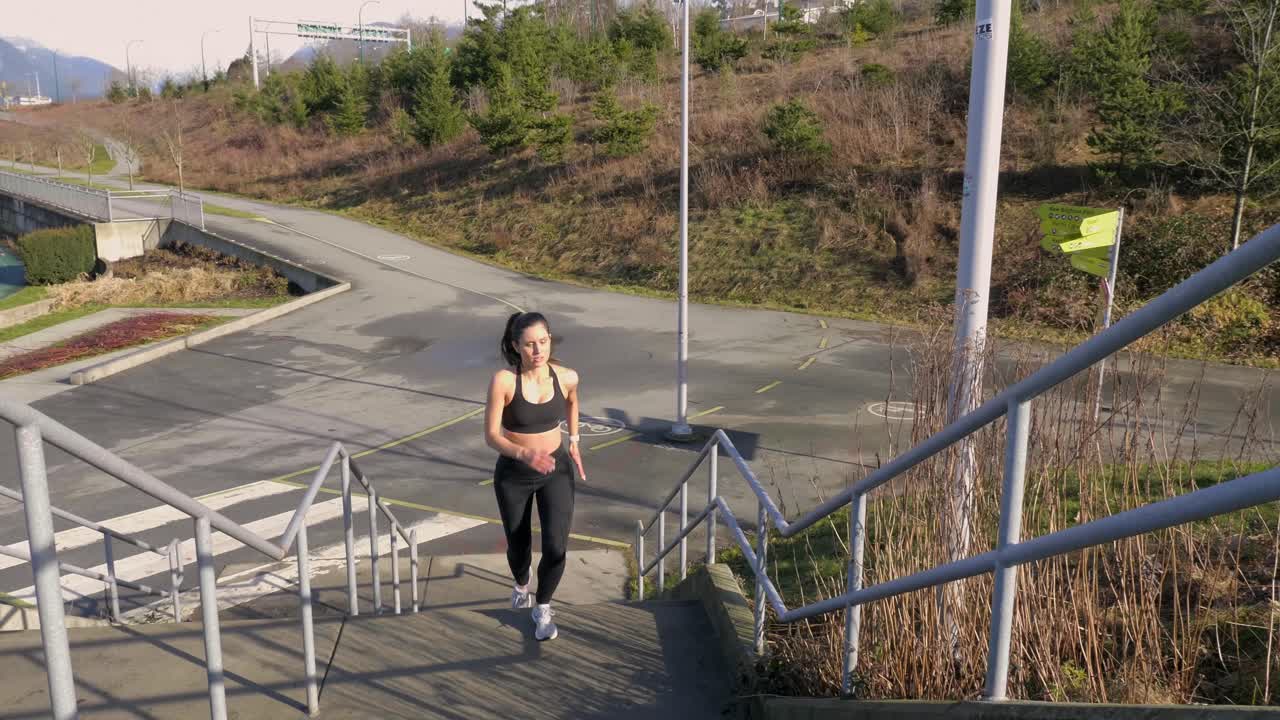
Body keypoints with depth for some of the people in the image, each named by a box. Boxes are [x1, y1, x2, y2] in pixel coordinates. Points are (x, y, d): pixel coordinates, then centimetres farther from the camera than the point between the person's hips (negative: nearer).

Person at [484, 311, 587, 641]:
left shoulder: (566, 377, -13)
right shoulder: (503, 381, -23)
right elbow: (491, 435, -21)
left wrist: (574, 441, 11)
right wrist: (524, 454, -37)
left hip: (556, 470, 1)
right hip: (513, 473, -1)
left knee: (556, 547, -7)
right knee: (518, 545, 17)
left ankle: (542, 607, 22)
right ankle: (521, 584, 53)